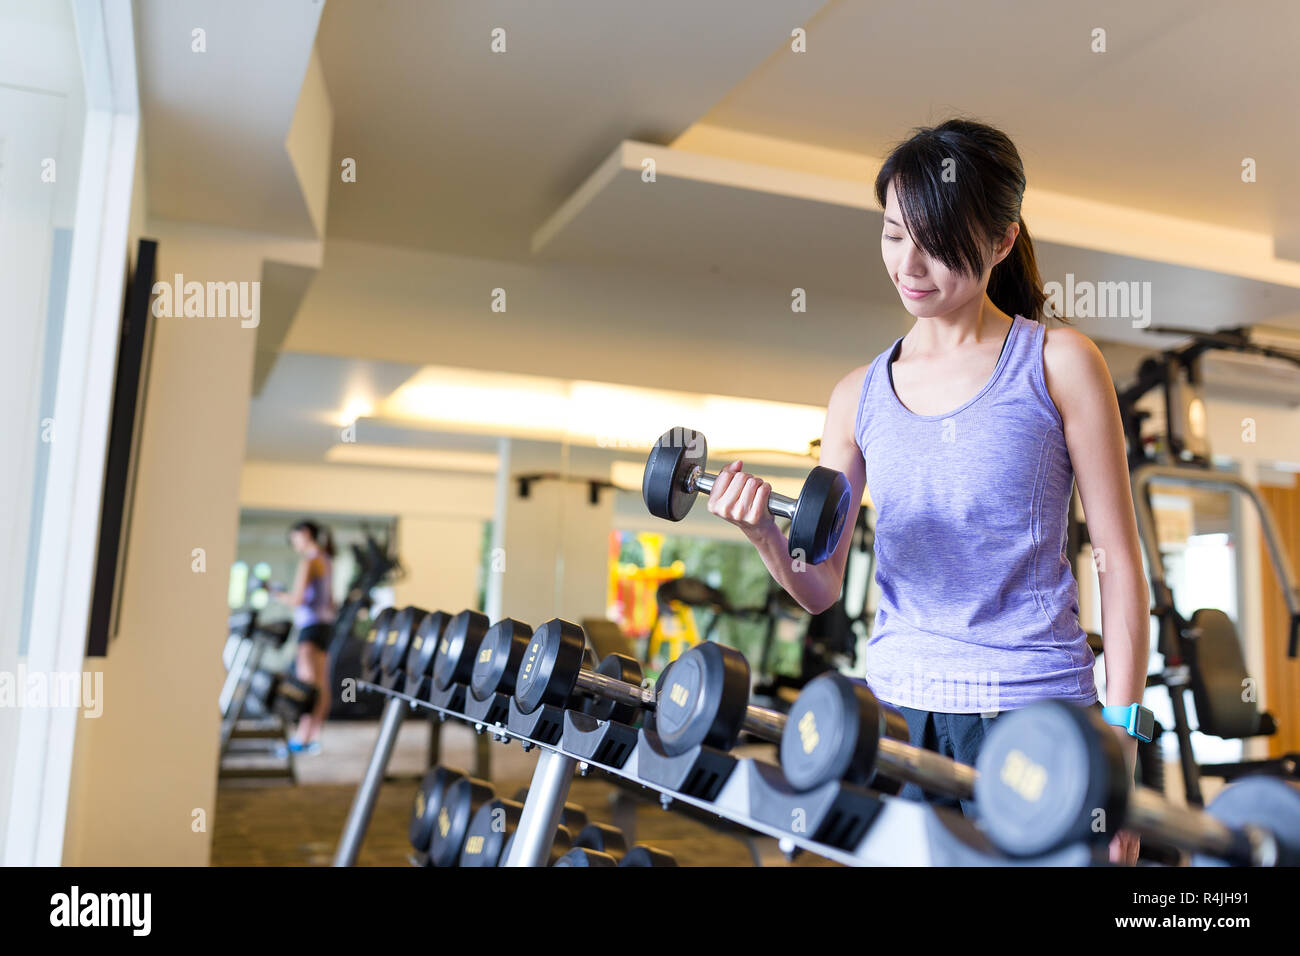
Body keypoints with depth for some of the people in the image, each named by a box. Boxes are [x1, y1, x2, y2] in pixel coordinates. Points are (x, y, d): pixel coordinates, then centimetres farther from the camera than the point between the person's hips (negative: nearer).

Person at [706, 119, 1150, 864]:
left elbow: (1120, 561, -2)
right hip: (896, 704, 3)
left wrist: (1118, 744, -6)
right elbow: (822, 586, 7)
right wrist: (765, 534, -15)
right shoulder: (860, 396, 7)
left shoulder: (1057, 364, -2)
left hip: (1032, 706, -2)